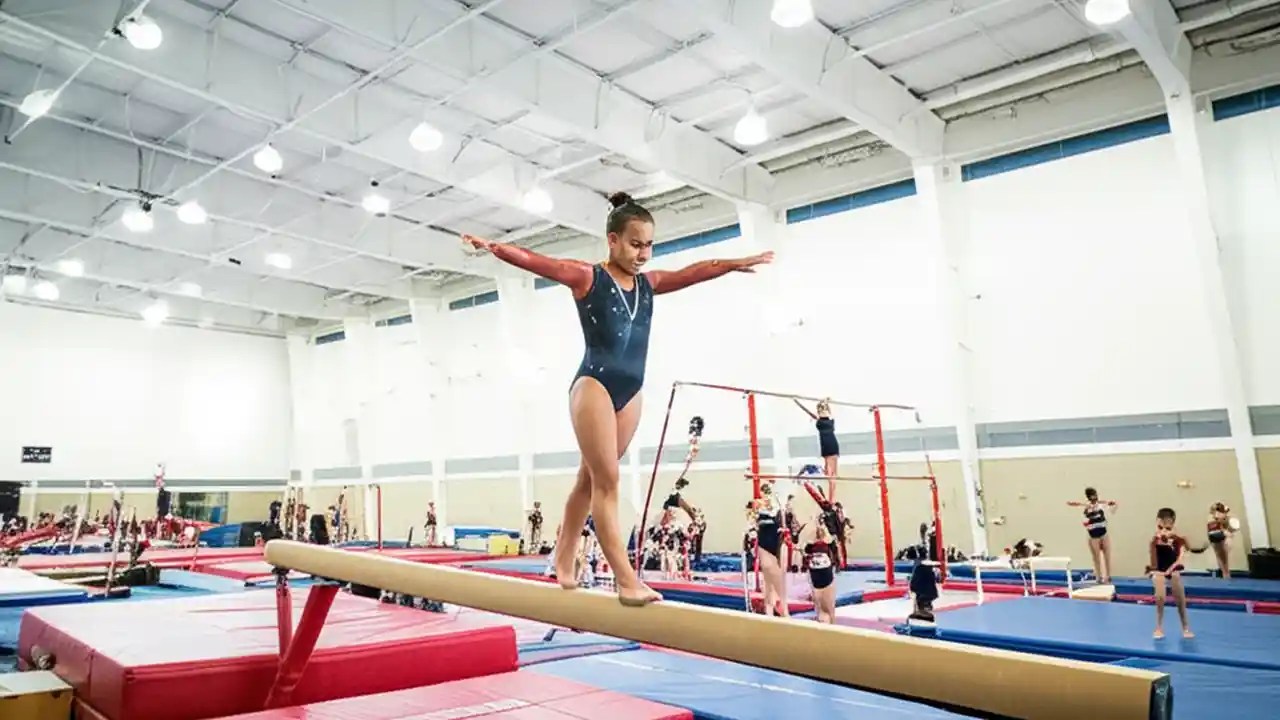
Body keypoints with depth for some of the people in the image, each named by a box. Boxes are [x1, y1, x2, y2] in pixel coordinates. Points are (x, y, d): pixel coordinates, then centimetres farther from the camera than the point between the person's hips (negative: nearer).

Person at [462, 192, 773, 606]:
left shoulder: (648, 284, 13)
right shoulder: (587, 277, -4)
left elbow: (694, 272, 16)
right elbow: (535, 261, -16)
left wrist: (736, 264, 12)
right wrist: (495, 248, -31)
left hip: (630, 392, 7)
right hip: (594, 385, -6)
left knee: (591, 480, 14)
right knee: (605, 481, -8)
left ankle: (564, 561, 27)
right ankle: (626, 580, -10)